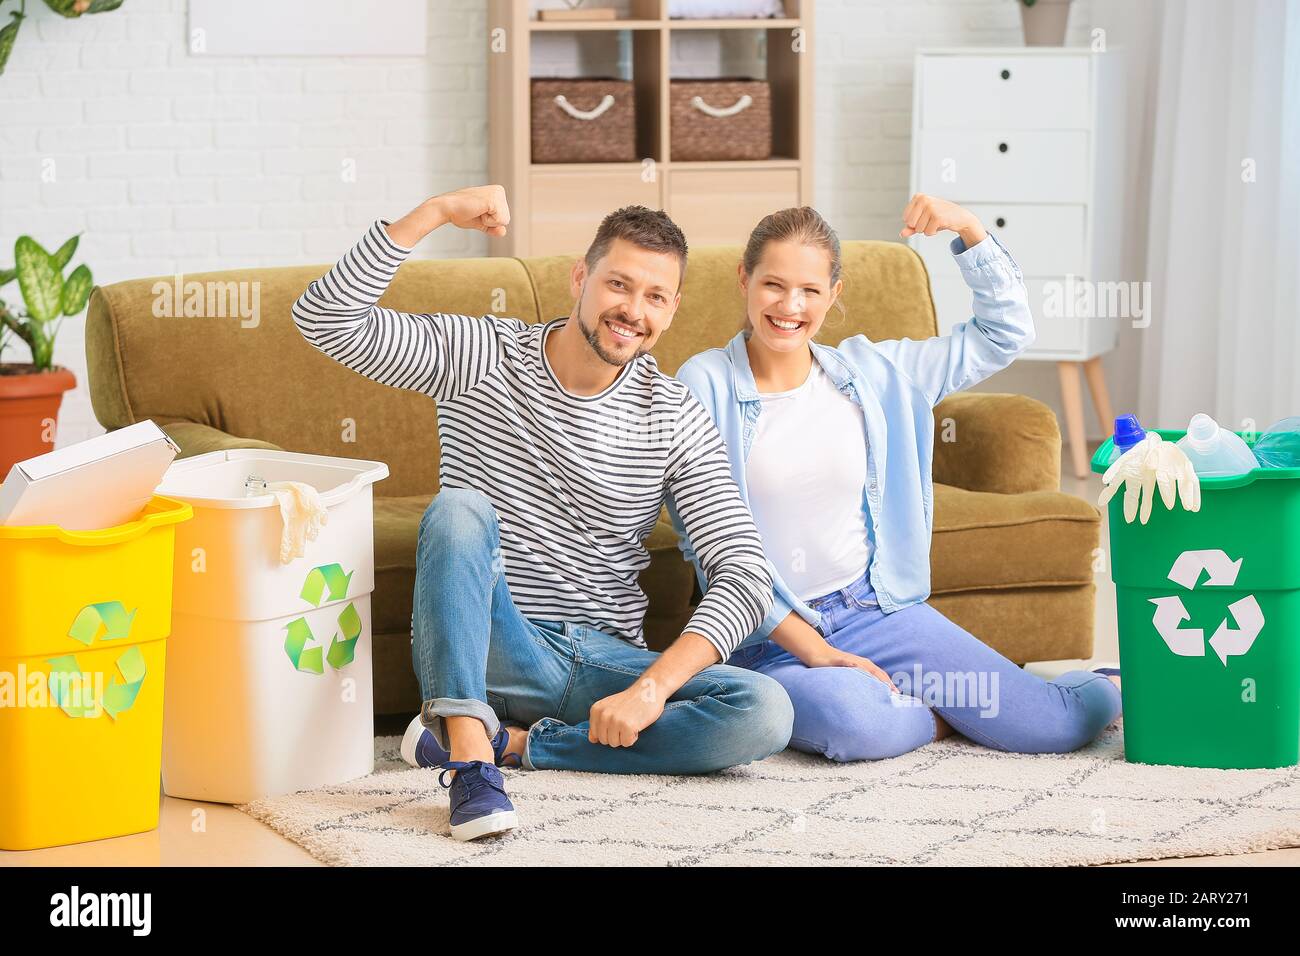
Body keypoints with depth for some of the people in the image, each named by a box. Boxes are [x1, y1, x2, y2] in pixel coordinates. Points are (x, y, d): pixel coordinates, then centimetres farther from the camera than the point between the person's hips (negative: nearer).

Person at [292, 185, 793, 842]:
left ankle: (504, 741, -20)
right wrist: (435, 213, -21)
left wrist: (654, 685, -24)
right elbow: (323, 319, -13)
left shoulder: (675, 419, 0)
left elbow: (744, 574, -9)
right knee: (459, 508, -31)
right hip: (482, 648, -2)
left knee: (765, 713, -25)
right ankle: (469, 756, -37)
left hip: (604, 659, 2)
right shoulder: (479, 356, -2)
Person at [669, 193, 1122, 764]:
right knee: (854, 724, -39)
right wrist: (811, 650, -15)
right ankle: (940, 713, -4)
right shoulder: (705, 387, -6)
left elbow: (1004, 334, 13)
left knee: (1062, 727, -14)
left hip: (880, 608, 3)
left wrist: (967, 227, -1)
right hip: (770, 636, -3)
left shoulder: (873, 373, 7)